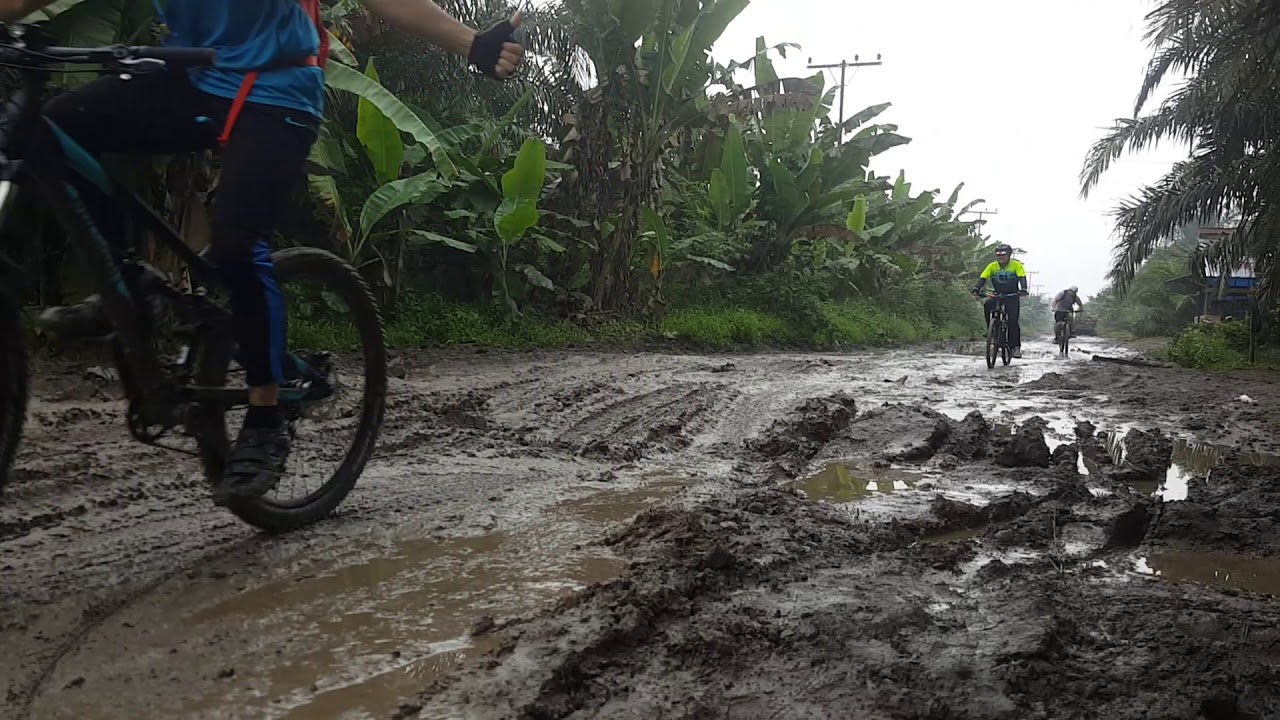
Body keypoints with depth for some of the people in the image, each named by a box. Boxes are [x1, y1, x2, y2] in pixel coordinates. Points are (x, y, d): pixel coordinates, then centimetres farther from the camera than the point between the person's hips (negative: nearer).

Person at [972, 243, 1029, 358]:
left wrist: (1023, 289, -39)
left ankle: (1016, 347, -7)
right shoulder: (992, 266, -1)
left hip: (1012, 296, -2)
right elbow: (983, 278, -9)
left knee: (1013, 321, -12)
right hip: (997, 295, 2)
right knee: (987, 305, -30)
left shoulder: (1016, 265, -7)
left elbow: (1022, 278, -19)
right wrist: (976, 288, -29)